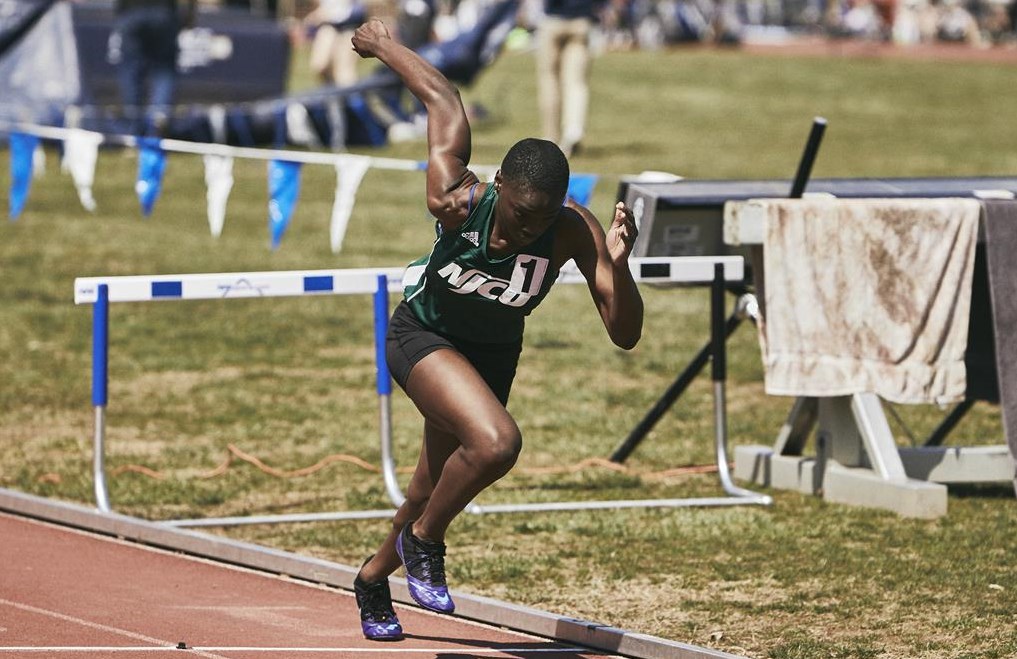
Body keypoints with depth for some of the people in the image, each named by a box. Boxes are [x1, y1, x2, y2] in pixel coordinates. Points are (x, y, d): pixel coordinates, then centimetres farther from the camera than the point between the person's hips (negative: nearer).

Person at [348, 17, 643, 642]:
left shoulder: (575, 231, -31)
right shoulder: (457, 202, -34)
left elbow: (625, 335, -33)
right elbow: (444, 99, -18)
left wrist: (618, 268, -51)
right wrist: (385, 45, -2)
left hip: (495, 351, 3)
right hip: (424, 336, -3)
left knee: (436, 487, 19)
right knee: (496, 442, -31)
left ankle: (374, 577, 50)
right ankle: (424, 541, -2)